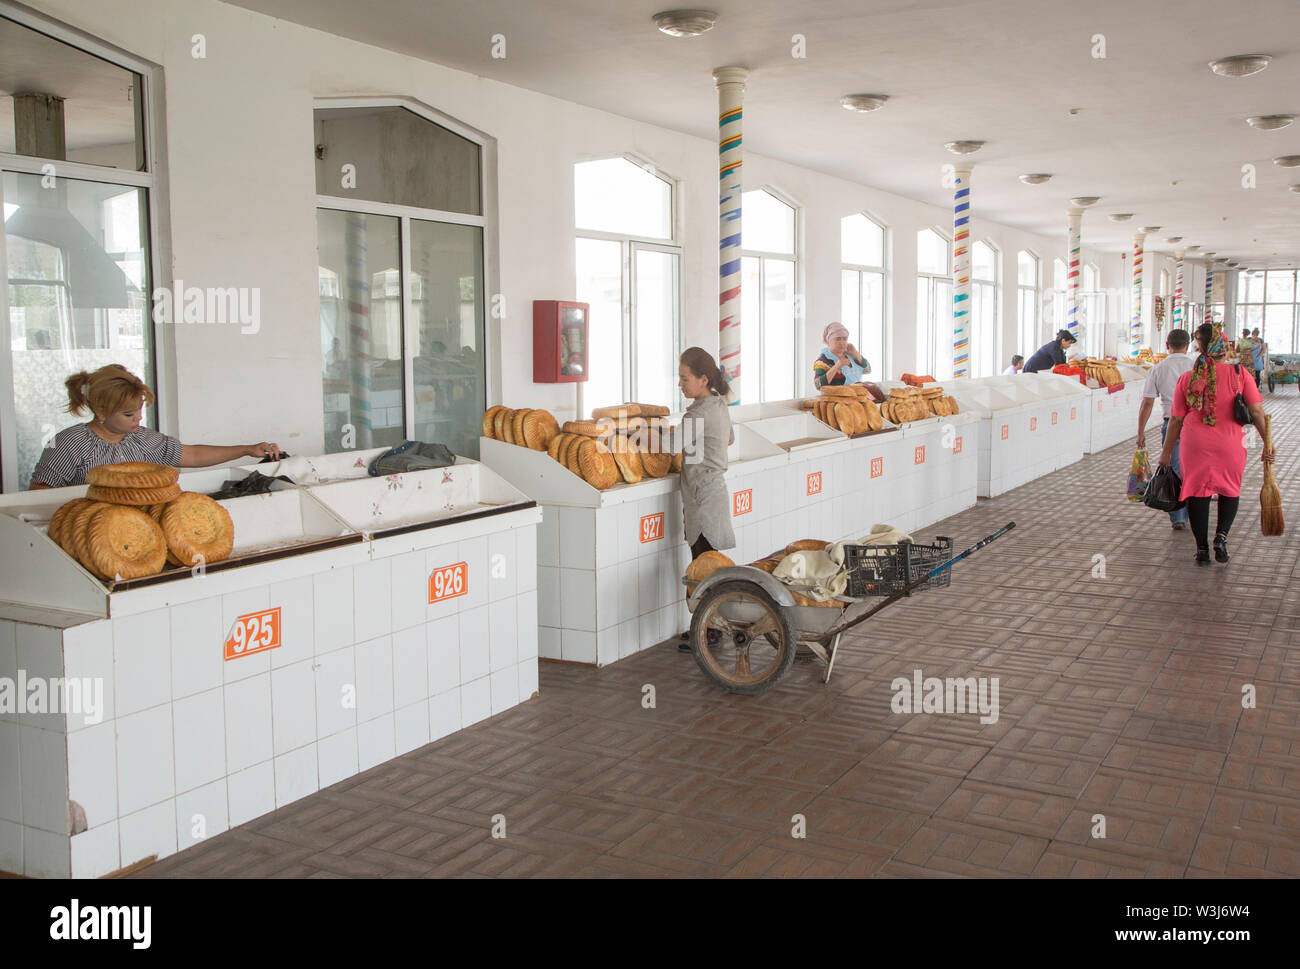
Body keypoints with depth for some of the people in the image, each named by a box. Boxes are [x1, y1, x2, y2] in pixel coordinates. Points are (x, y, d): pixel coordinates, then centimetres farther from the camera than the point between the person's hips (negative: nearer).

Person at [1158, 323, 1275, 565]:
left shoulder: (1187, 379, -2)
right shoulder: (1239, 374, -4)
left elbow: (1176, 420, 1)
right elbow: (1257, 413, -7)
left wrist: (1166, 453, 9)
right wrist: (1267, 443, 0)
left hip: (1195, 445, 0)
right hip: (1230, 445, 0)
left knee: (1198, 492, 10)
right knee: (1230, 490, 20)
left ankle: (1202, 547, 11)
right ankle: (1221, 535, 2)